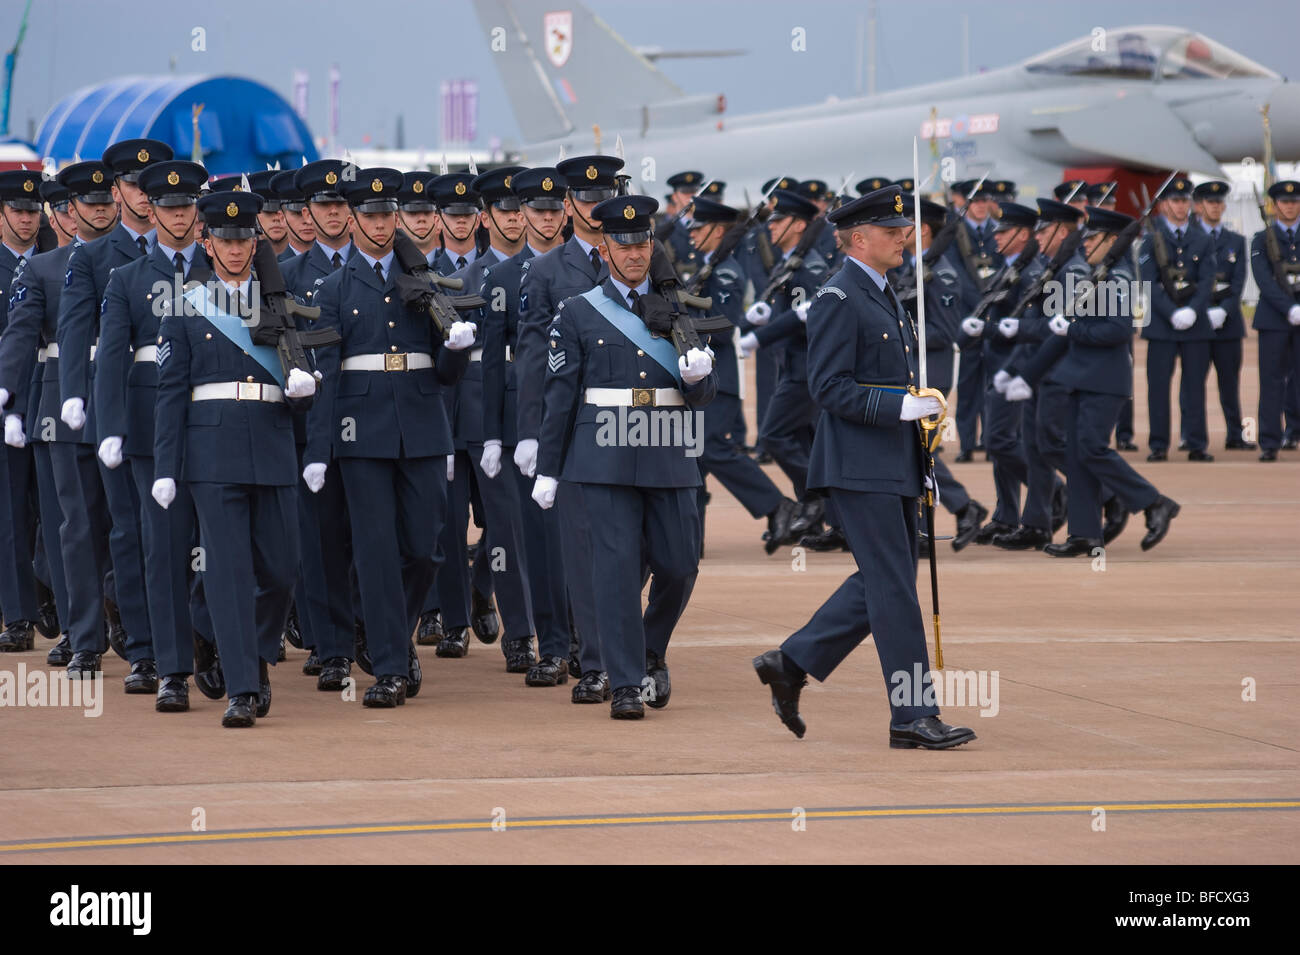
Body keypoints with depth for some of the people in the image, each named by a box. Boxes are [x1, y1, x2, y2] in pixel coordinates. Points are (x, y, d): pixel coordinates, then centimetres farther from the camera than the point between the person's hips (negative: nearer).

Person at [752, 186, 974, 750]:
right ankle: (913, 716, -5)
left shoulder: (884, 297, 18)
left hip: (895, 467, 10)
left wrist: (923, 416, 19)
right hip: (860, 466, -10)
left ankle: (791, 663, 21)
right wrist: (902, 406, -24)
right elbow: (830, 388, -18)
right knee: (893, 586, -7)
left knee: (884, 583, 11)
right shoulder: (838, 300, -12)